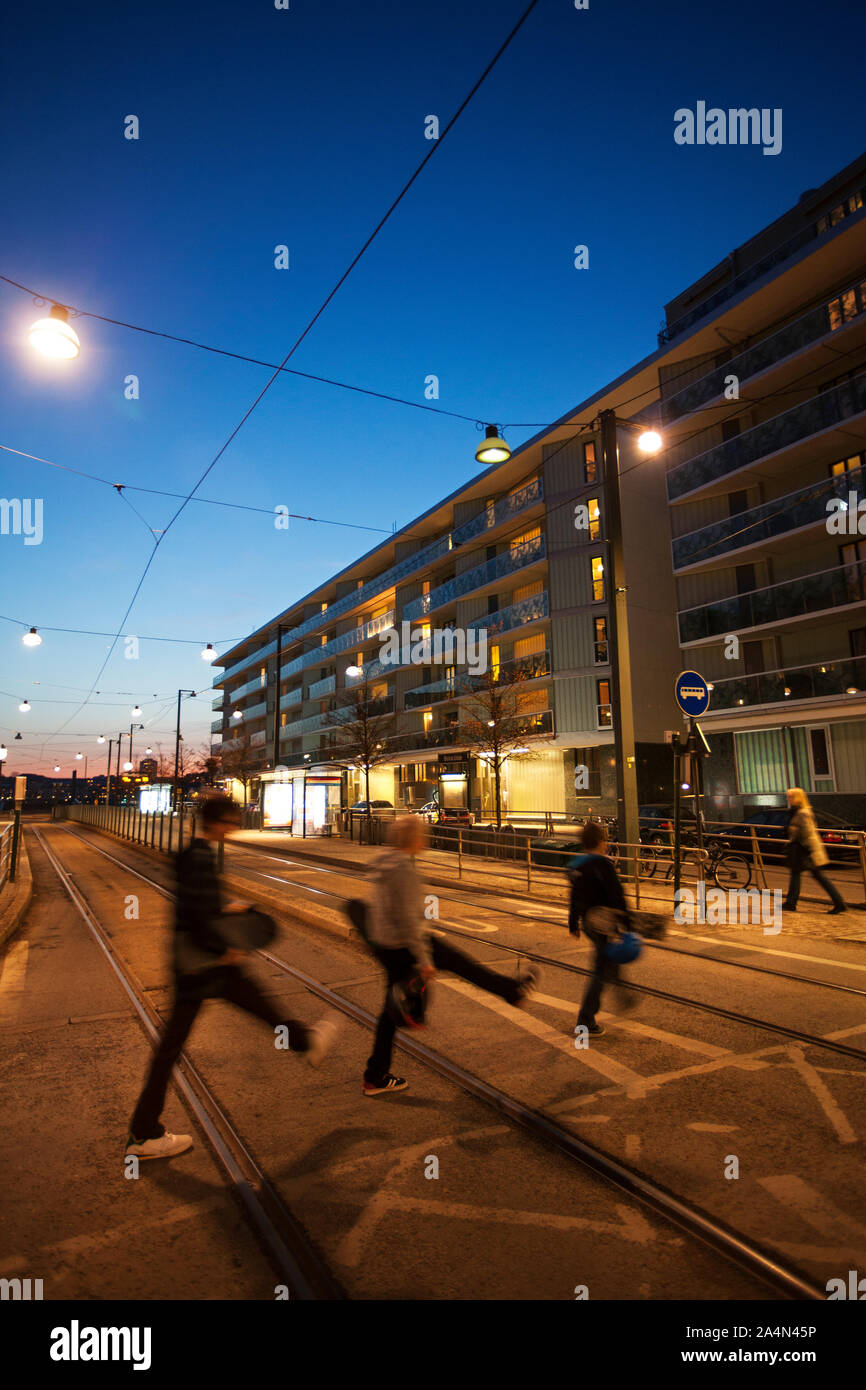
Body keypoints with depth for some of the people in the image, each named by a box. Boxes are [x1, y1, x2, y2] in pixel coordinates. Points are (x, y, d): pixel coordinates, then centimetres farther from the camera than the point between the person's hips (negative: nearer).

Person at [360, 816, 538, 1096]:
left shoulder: (386, 863, 6)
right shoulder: (403, 869, -23)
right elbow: (407, 917, -25)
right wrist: (423, 960, -20)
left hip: (382, 943, 9)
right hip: (402, 946, -9)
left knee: (393, 1007, 17)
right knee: (460, 962, 9)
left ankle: (375, 1078, 26)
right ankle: (513, 989, 28)